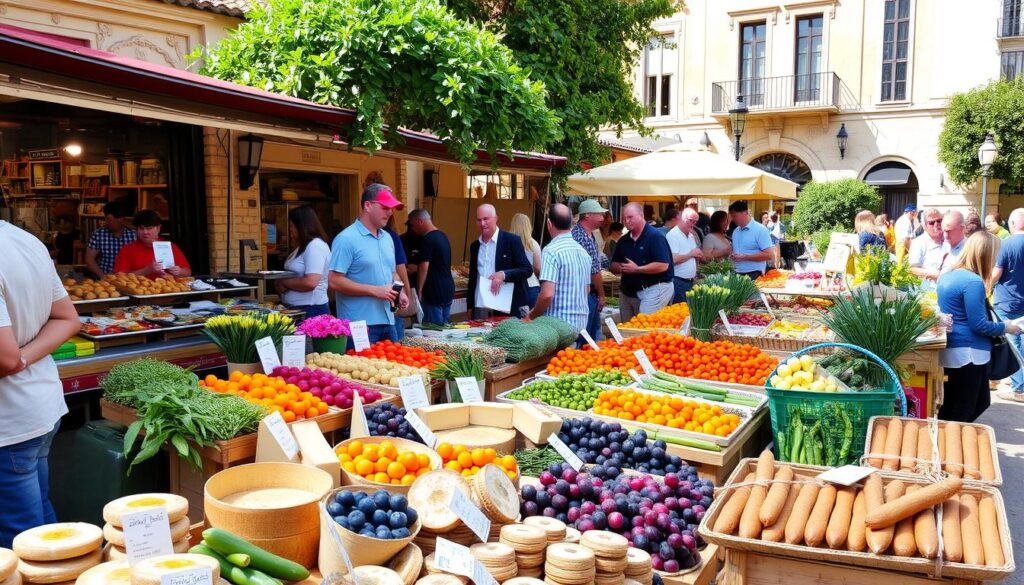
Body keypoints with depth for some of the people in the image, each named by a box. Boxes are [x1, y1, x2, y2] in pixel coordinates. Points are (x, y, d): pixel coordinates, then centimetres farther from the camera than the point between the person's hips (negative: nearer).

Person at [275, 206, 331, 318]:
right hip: (296, 309, 9)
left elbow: (310, 283, -23)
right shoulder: (302, 247, 17)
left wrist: (283, 282, -10)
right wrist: (280, 282, 3)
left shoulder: (315, 245, -13)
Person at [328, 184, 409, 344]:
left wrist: (400, 292, 4)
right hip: (359, 325, -7)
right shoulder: (346, 239, -12)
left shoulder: (387, 238, 13)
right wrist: (374, 291, -18)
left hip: (387, 322, 8)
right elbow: (334, 281, -17)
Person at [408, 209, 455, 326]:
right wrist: (415, 268, 24)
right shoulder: (443, 236, 13)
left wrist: (419, 291, -11)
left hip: (435, 293, -9)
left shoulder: (427, 239, -15)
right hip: (448, 290, 9)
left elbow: (424, 268, -18)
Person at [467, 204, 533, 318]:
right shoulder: (475, 246, 12)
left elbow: (527, 270, -8)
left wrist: (504, 274, -22)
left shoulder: (512, 240, -4)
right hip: (480, 308, 5)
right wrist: (470, 305, 14)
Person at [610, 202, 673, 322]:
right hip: (628, 291, 7)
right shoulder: (623, 241, 11)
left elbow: (663, 265, -19)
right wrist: (621, 268, -8)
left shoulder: (655, 237, -10)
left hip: (653, 290, -7)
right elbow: (613, 266, 16)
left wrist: (636, 269, -17)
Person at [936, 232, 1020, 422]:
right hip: (969, 354, -9)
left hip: (951, 350, 9)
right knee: (962, 413, 1)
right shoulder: (973, 282, -19)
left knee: (981, 402, 20)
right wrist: (1005, 327, -2)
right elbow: (978, 325, -19)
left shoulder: (947, 276, 10)